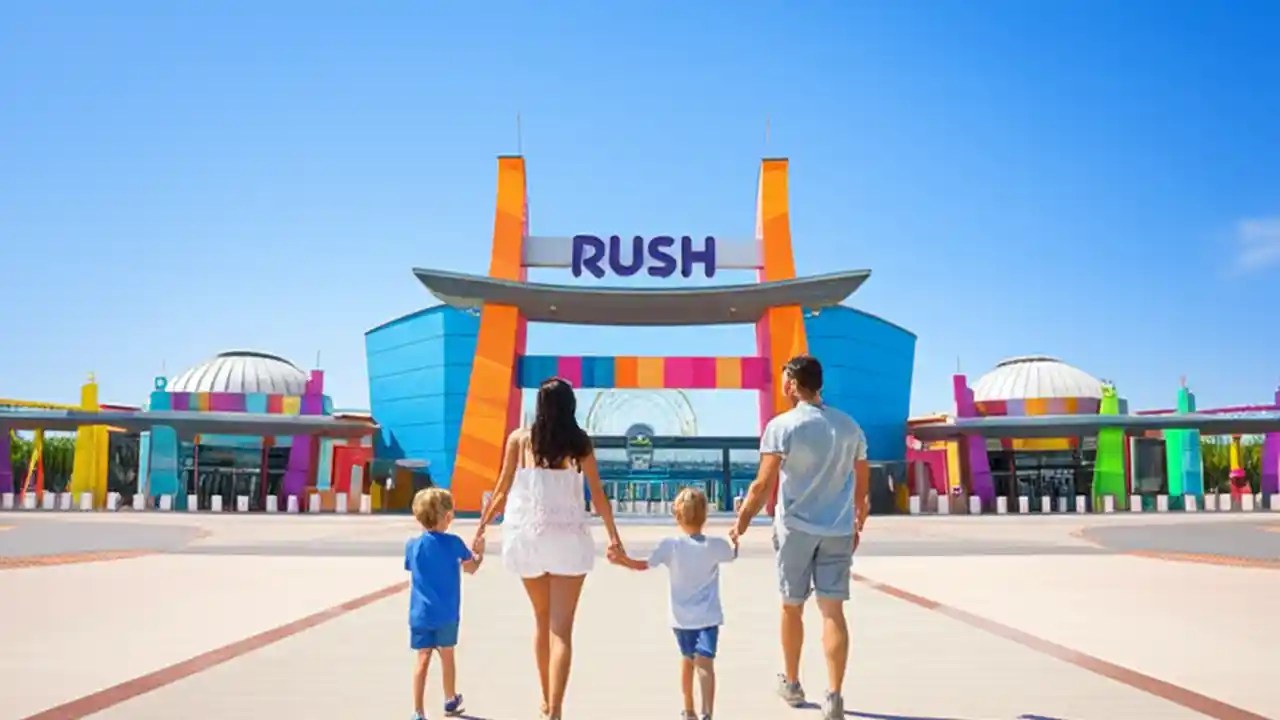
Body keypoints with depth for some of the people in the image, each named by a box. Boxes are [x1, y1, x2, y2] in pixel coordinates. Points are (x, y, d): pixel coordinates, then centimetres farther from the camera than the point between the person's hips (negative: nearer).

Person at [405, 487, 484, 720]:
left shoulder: (412, 545, -2)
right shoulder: (454, 543, -8)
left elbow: (413, 577, 9)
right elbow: (471, 568, 6)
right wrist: (479, 554, 26)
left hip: (420, 614, 1)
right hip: (447, 614, -1)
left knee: (423, 659, 2)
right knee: (447, 656, 17)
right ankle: (450, 701, 36)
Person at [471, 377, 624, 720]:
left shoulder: (519, 438, 1)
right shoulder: (580, 442, 0)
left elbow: (502, 491, 2)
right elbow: (598, 495, 2)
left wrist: (481, 527, 14)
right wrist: (613, 535, 12)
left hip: (527, 536, 2)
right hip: (567, 538, -2)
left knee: (542, 620, 21)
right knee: (562, 629, 0)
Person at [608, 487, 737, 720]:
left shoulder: (670, 546, -10)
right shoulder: (715, 545, -8)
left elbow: (644, 565, -5)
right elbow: (733, 554, 13)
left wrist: (622, 560, 4)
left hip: (681, 618, 2)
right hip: (707, 618, -2)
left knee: (687, 660, 20)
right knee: (704, 662, -10)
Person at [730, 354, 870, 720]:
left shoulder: (782, 426, -10)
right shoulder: (849, 426, 6)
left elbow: (764, 484, -14)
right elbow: (862, 483, 12)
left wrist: (742, 520, -3)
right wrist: (857, 523, 24)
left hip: (795, 527, -3)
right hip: (838, 530, 3)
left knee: (792, 607, 13)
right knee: (833, 610, 3)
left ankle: (791, 684, 28)